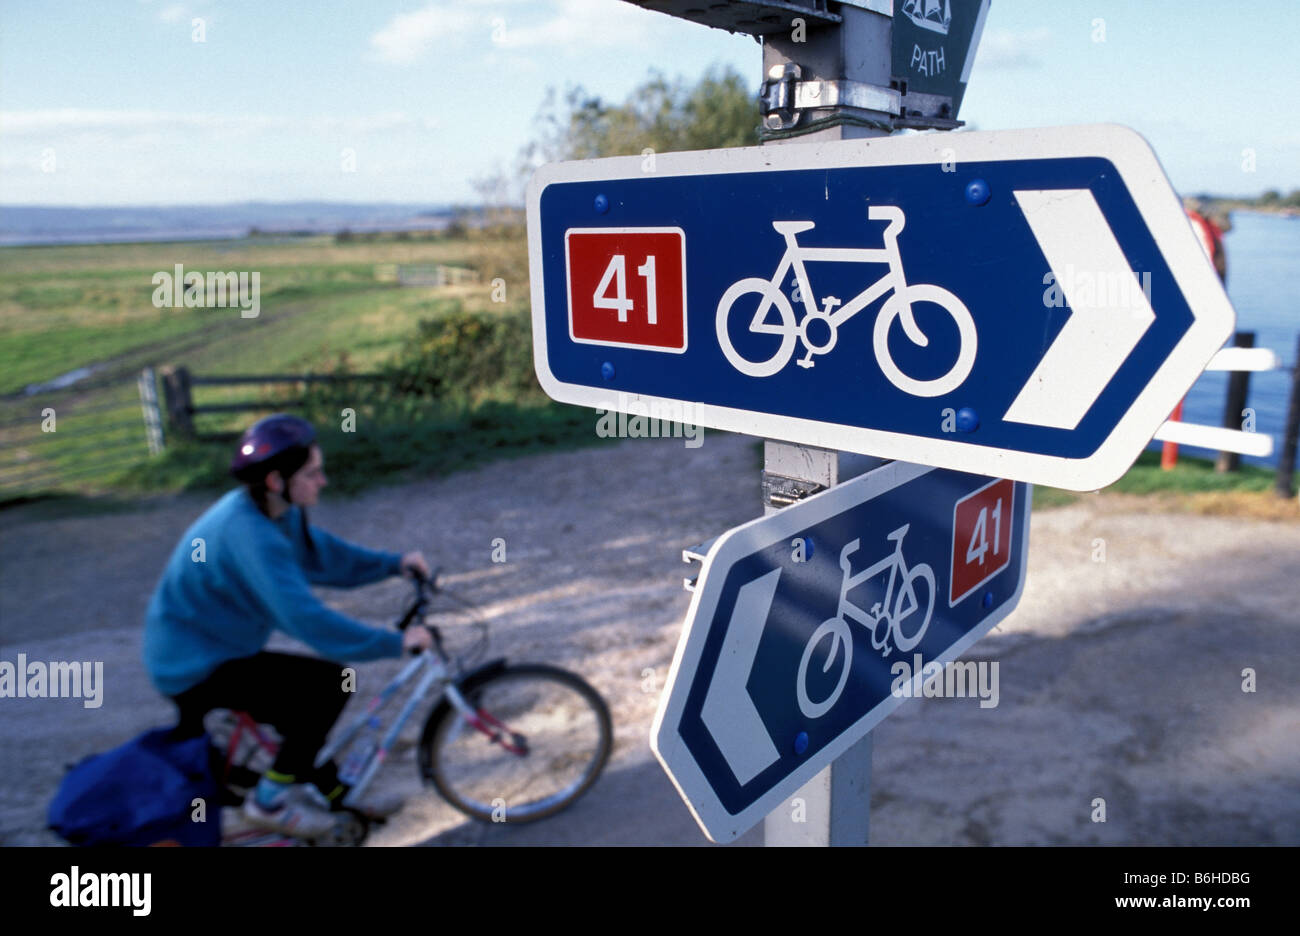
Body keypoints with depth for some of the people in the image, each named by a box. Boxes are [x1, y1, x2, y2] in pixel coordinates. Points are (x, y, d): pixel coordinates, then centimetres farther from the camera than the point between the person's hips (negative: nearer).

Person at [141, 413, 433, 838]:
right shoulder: (247, 532, -31)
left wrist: (395, 563, 0)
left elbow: (324, 555, 10)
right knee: (327, 683, -16)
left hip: (208, 653, 10)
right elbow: (305, 617, -37)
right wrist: (395, 643, -33)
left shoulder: (279, 513, -1)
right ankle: (270, 800, -1)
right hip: (196, 670, -10)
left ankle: (331, 791, 33)